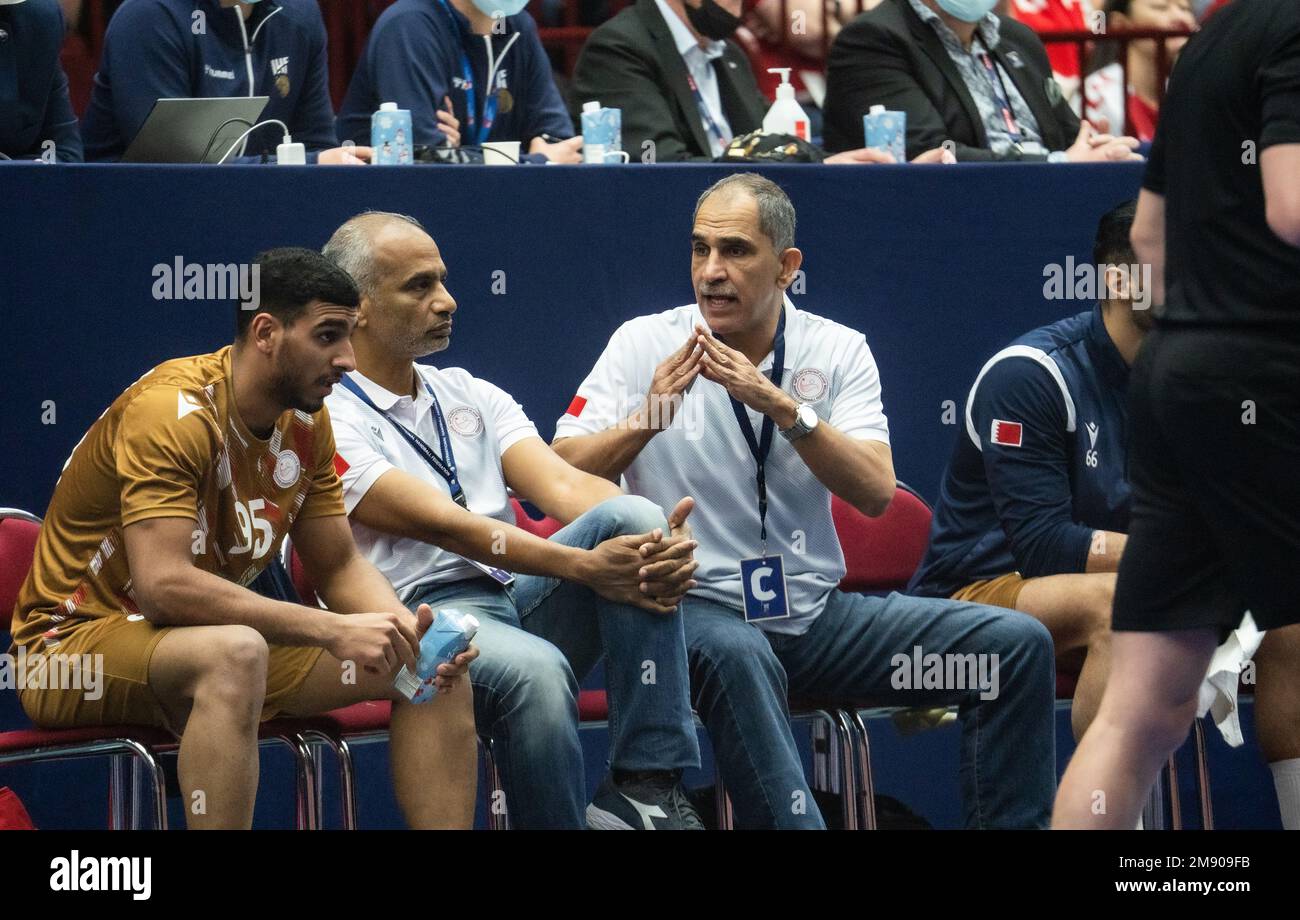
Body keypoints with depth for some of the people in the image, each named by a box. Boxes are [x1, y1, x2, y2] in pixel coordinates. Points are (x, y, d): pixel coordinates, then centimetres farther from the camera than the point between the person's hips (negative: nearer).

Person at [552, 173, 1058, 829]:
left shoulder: (838, 351, 6)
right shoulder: (644, 344, 1)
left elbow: (875, 493, -9)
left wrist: (782, 406, -21)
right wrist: (648, 417, -23)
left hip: (818, 612, 4)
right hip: (696, 605, -4)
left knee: (1019, 645, -11)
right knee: (736, 655, -41)